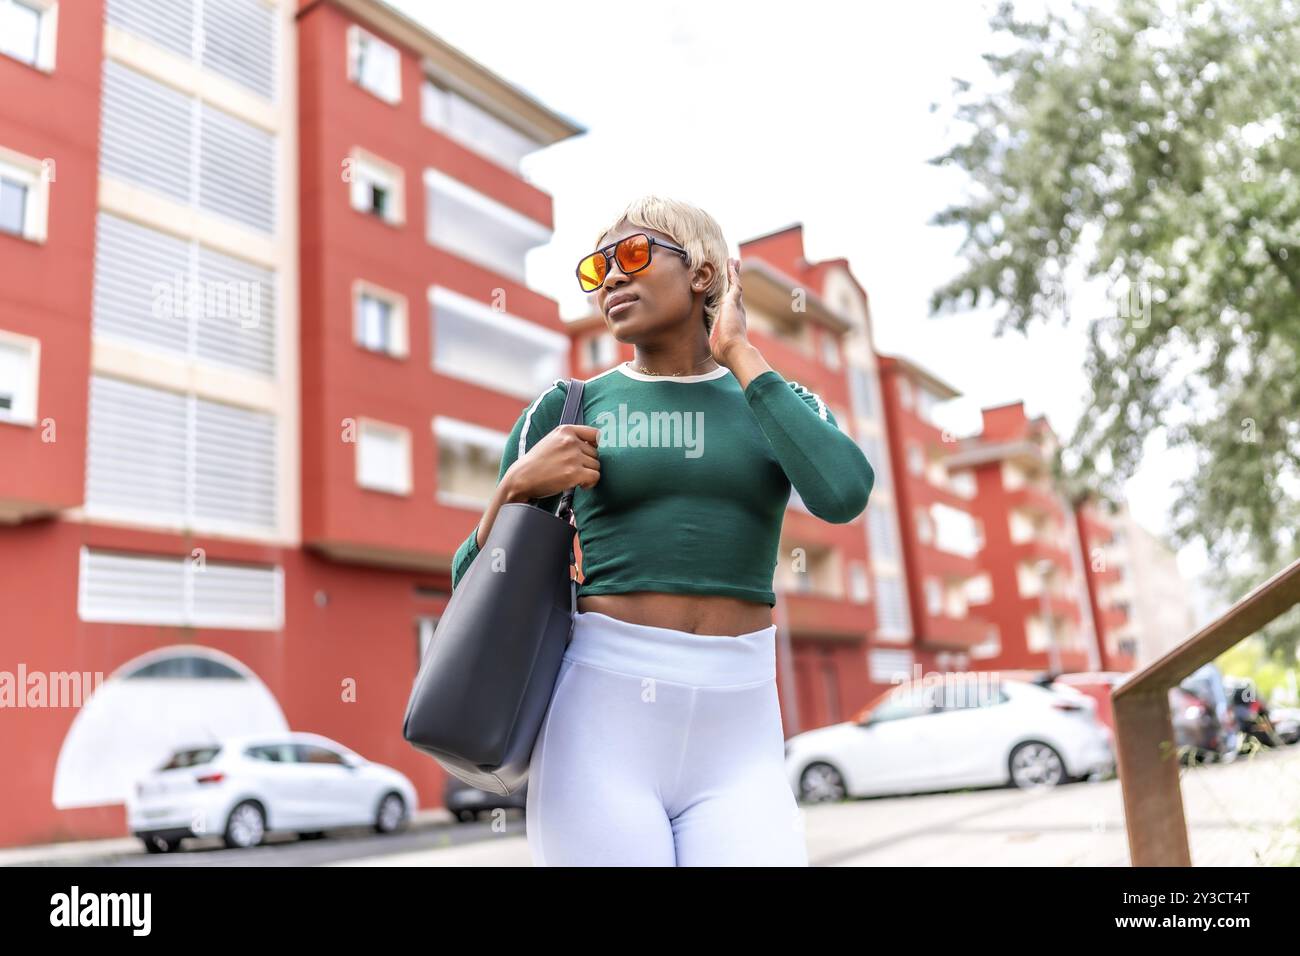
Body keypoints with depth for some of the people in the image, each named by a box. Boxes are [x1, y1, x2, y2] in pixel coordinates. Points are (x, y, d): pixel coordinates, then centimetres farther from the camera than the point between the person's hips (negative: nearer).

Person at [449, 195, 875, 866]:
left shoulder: (781, 404, 11)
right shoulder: (567, 408, 5)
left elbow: (842, 495, -12)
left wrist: (739, 355, -4)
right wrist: (519, 483, -12)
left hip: (737, 740, 2)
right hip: (600, 723, -1)